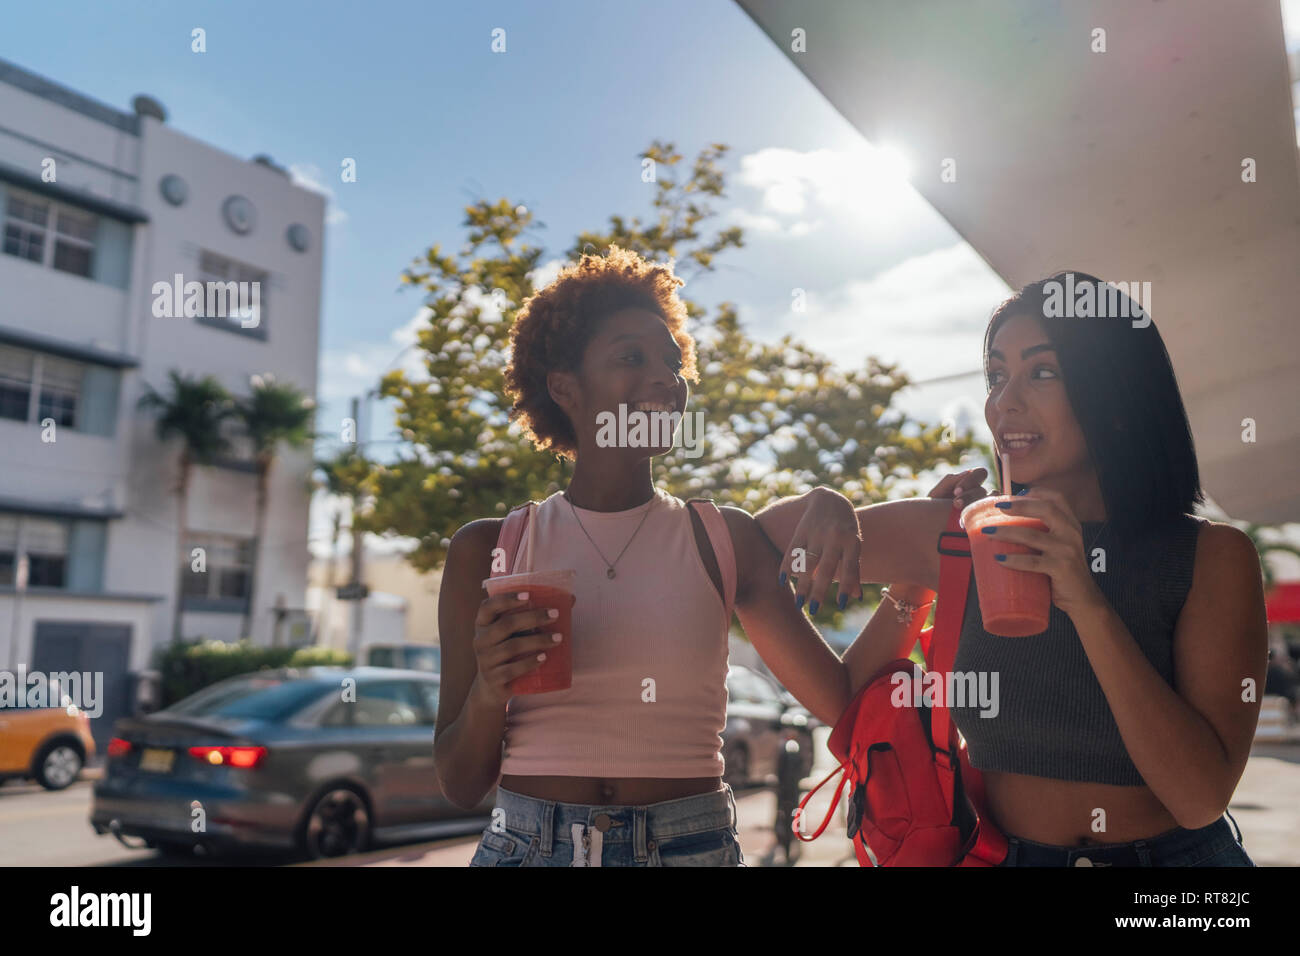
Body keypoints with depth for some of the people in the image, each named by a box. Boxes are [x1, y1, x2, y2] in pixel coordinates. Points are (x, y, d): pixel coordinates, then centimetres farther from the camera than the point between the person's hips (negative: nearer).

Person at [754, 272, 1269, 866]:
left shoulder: (1213, 557, -15)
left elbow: (1201, 796, -23)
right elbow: (756, 539, -3)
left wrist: (1087, 604, -33)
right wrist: (823, 506, -24)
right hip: (995, 850, 2)